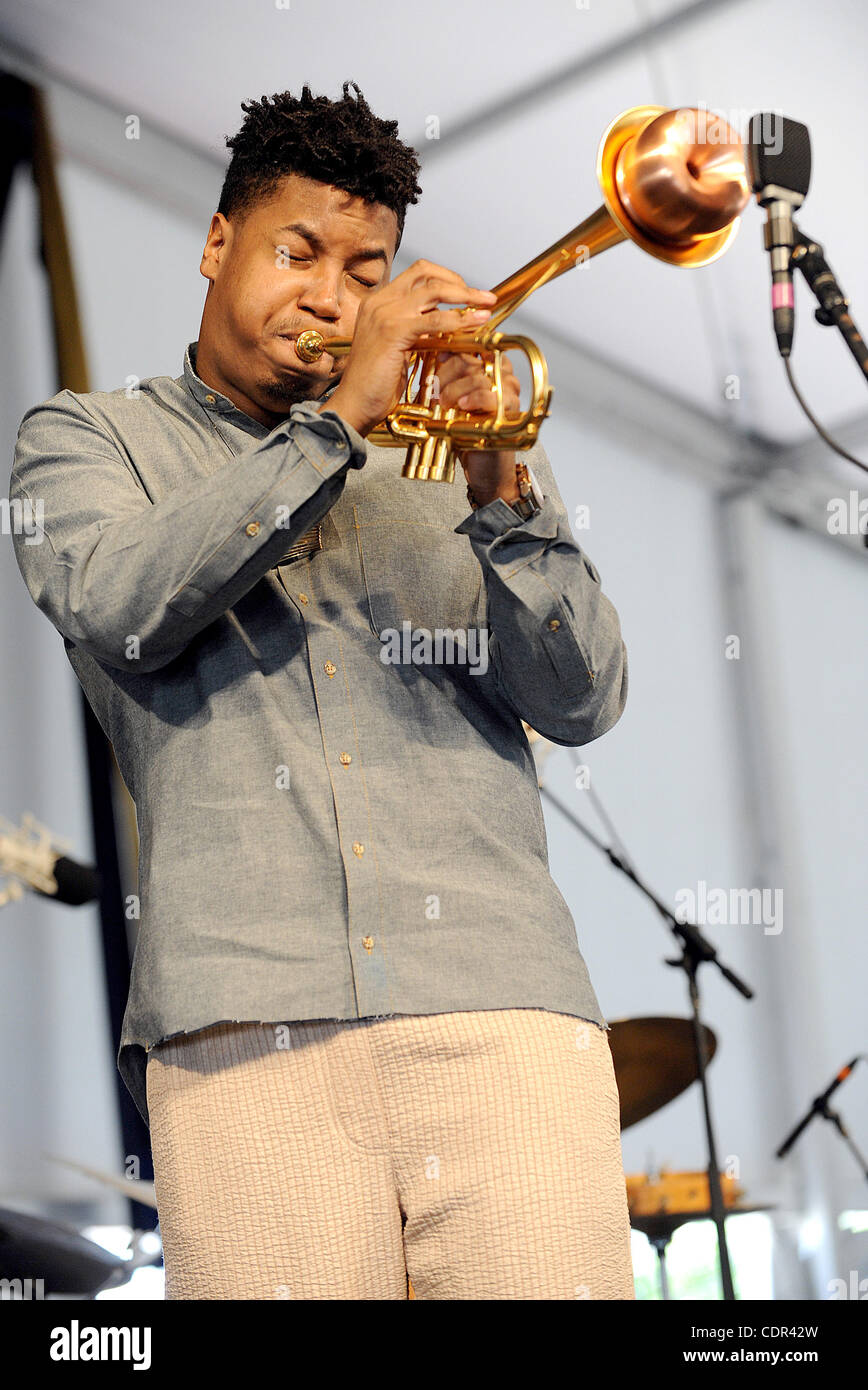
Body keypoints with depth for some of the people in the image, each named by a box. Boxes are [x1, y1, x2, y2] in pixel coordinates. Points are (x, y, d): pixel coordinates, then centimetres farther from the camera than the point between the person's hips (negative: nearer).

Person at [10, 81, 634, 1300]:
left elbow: (583, 704, 11)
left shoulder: (449, 447, 22)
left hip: (505, 1007, 2)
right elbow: (117, 607, -5)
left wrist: (506, 495, -5)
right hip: (246, 1019, -1)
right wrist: (341, 418, -7)